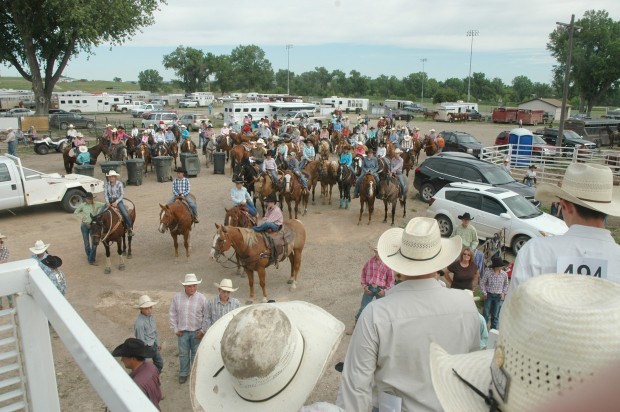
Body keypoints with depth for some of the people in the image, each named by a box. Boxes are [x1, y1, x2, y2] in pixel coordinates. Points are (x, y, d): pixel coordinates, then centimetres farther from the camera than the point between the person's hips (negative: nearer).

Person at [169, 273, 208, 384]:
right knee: (183, 354, 14)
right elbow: (172, 314, 0)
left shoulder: (201, 298, -13)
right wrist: (175, 329, -1)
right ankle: (183, 373, 33)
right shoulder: (177, 297, -9)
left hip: (197, 332, -1)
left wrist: (203, 330, -7)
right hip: (182, 331, 1)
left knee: (195, 354, 14)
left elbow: (205, 316, -6)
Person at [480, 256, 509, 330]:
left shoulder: (504, 274, -6)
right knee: (486, 313, 4)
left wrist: (504, 293, 3)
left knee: (496, 315, 10)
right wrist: (484, 293, -6)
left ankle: (494, 329, 23)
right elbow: (482, 283, -3)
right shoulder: (487, 272, -13)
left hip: (498, 296, 2)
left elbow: (506, 284, 11)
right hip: (489, 295, -2)